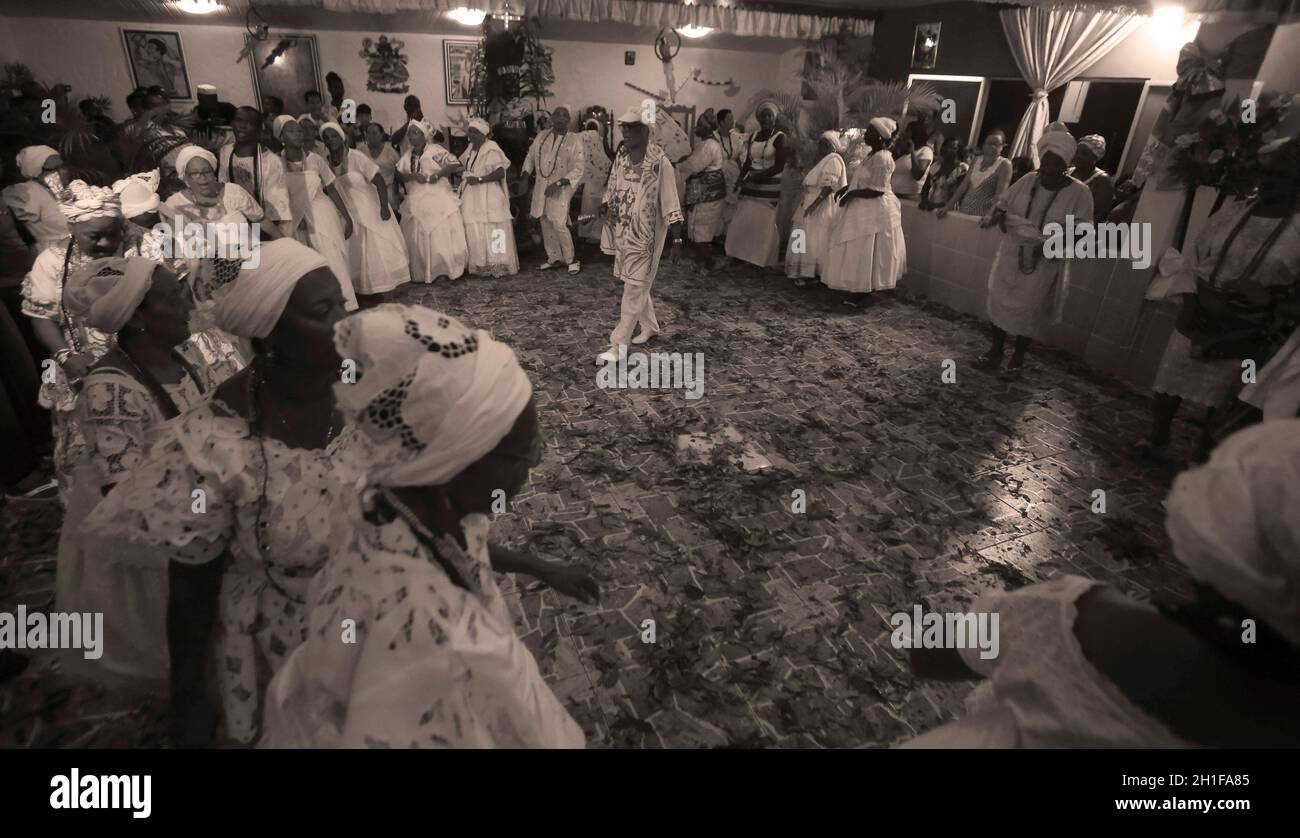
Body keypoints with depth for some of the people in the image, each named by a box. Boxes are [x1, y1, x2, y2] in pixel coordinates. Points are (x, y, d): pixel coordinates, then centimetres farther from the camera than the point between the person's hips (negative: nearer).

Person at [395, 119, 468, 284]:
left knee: (441, 234, -6)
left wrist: (437, 174, -18)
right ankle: (421, 272, 10)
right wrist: (413, 176, -15)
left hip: (438, 200, -5)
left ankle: (442, 270, 0)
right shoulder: (407, 156, 15)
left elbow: (455, 164, -11)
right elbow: (399, 174, 3)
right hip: (416, 202, 5)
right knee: (417, 237, 4)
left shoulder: (435, 150, -2)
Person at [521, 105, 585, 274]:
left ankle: (571, 259, 5)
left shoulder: (574, 141, -6)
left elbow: (577, 170, -9)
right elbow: (531, 156, 17)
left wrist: (558, 184, -19)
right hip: (541, 187, 5)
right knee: (545, 223, 9)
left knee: (559, 225, -13)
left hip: (561, 189, -5)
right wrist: (525, 173, -1)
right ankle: (554, 258, 23)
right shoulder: (542, 136, 8)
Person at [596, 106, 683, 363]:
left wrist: (677, 240, -14)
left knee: (634, 288, -4)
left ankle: (618, 346, -2)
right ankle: (650, 326, 38)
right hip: (623, 233, 7)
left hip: (646, 235, -7)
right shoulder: (621, 156, 4)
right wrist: (605, 205, -6)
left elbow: (671, 204, -13)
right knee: (636, 285, 17)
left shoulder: (659, 162, -15)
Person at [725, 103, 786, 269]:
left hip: (769, 188, -5)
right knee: (743, 220, 3)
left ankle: (763, 262, 11)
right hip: (751, 186, 5)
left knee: (765, 224, 1)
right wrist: (740, 180, -7)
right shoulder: (753, 137, 10)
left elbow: (779, 166, -13)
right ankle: (741, 255, 16)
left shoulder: (779, 137, -6)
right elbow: (747, 162, 12)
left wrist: (756, 177, -19)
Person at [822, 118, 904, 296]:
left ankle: (866, 290, 9)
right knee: (863, 253, 16)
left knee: (867, 253, -1)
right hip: (867, 211, 10)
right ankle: (863, 288, 25)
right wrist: (847, 187, 9)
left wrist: (851, 193, -18)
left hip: (876, 212, -10)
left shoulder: (882, 158, -21)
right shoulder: (876, 155, 10)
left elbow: (876, 191, -25)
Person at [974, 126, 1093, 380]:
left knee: (1030, 310, 6)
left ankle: (1018, 359, 23)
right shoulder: (1028, 180, -3)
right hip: (1011, 255, 3)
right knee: (1001, 302, 10)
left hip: (1044, 264, -3)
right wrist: (995, 215, -15)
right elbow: (1003, 204, 8)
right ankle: (995, 352, 27)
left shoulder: (1079, 193, -12)